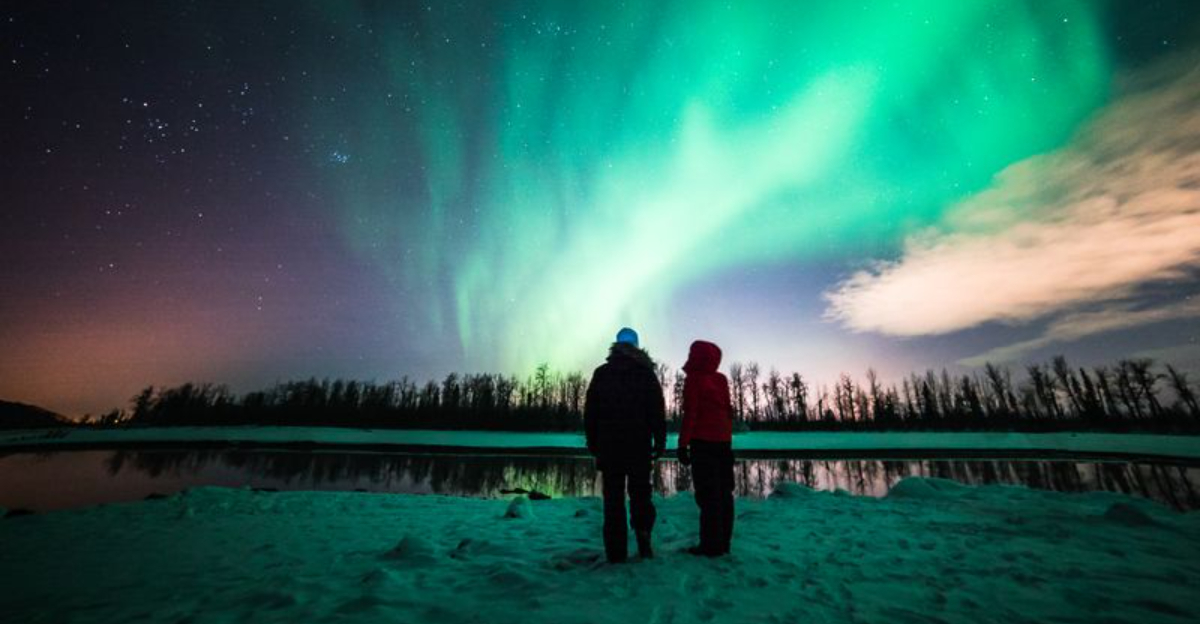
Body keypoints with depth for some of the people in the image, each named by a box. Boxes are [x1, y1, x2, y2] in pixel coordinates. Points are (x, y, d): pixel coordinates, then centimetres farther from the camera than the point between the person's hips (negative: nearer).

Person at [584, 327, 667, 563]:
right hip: (639, 445, -1)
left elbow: (589, 412, 4)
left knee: (613, 497, 7)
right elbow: (657, 410, -2)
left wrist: (592, 442, 10)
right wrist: (660, 441, 3)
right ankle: (643, 533, -2)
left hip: (609, 445, 1)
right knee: (640, 492, 14)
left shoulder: (601, 373, 4)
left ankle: (616, 552, 9)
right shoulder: (646, 373, 1)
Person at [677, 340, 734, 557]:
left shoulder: (694, 379, -9)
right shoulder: (721, 380, 9)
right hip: (723, 441, 7)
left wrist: (683, 444, -11)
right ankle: (723, 542, 19)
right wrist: (728, 441, 19)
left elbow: (690, 414, -14)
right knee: (723, 493, 11)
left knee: (707, 494, -2)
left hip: (703, 442, -7)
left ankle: (711, 545, 2)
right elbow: (729, 411, 13)